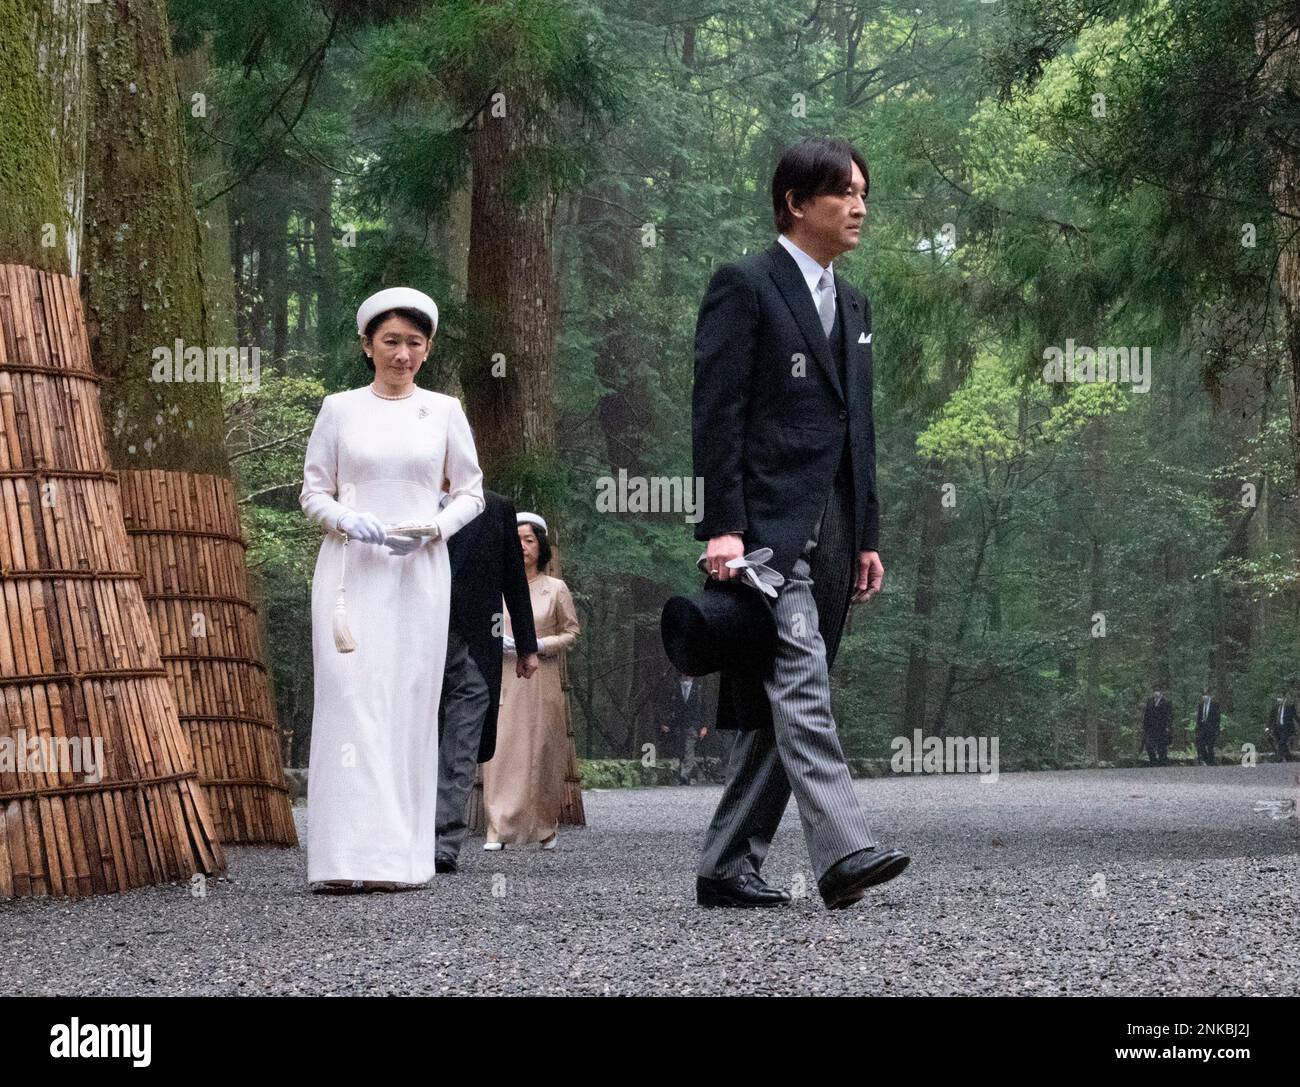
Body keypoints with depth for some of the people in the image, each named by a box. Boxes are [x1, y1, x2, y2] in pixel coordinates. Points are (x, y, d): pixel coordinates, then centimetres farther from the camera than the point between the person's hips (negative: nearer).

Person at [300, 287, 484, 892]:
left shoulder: (444, 412, 8)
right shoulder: (339, 409, 7)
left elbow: (472, 494, 10)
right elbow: (312, 492, 8)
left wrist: (433, 528, -8)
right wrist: (347, 521, -11)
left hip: (419, 573, 1)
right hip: (350, 571, -1)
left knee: (410, 703, -1)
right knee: (349, 700, -10)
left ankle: (400, 856, 3)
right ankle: (348, 857, -14)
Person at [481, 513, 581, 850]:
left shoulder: (556, 588, 5)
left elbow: (571, 632, 7)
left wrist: (541, 645, -9)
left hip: (541, 681, -1)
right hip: (503, 681, 1)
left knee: (541, 751, -1)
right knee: (500, 749, -8)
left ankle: (547, 828, 12)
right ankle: (498, 830, -9)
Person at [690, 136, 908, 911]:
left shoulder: (853, 307, 22)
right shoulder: (745, 286, -3)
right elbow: (717, 412, -10)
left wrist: (868, 539, 17)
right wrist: (723, 527, -17)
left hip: (832, 534, 8)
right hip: (769, 523, -8)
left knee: (779, 709, 7)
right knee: (801, 688, -17)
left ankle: (729, 867, 12)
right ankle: (845, 853, -25)